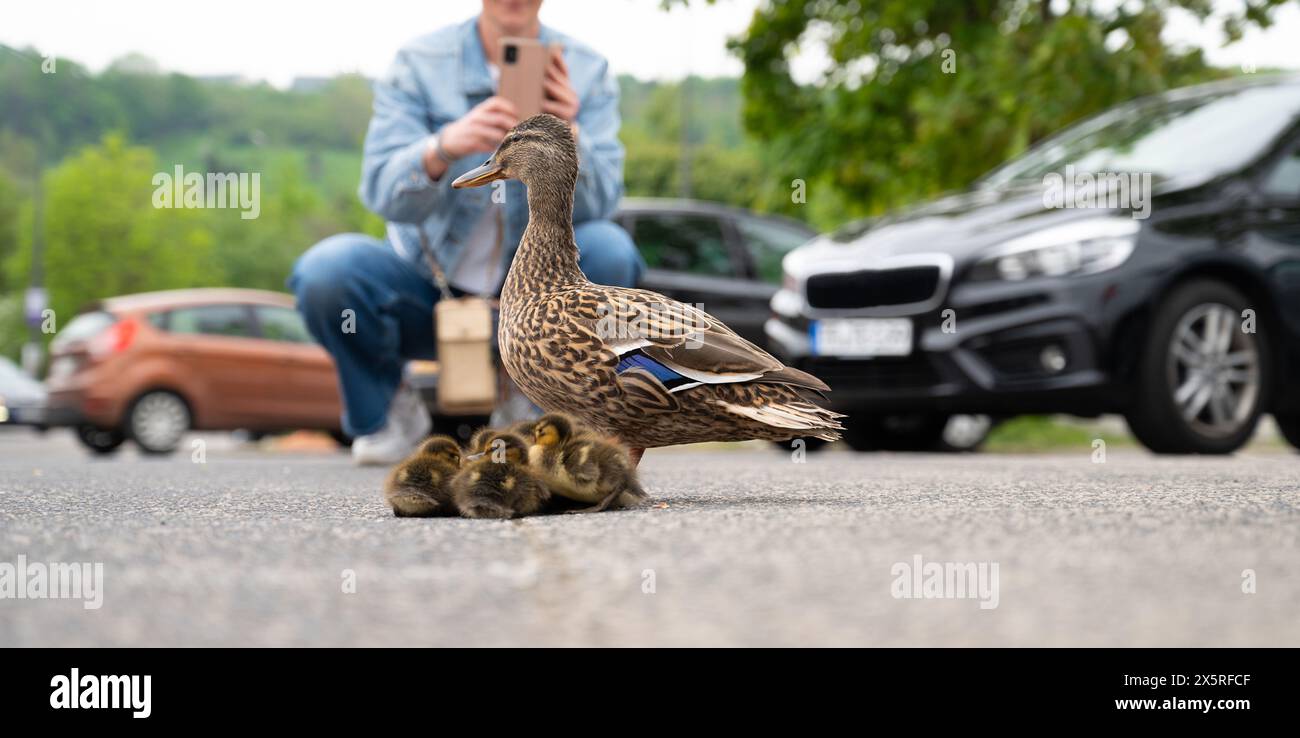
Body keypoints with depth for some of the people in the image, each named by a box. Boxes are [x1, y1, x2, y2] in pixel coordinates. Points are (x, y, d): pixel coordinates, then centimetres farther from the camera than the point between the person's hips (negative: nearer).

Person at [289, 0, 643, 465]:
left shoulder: (587, 73, -4)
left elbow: (596, 205, -15)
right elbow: (380, 191, -20)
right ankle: (385, 409, 1)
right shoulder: (418, 64, -7)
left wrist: (568, 137, -36)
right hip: (428, 291, 0)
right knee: (327, 269, -29)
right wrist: (443, 149, -42)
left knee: (608, 250, -29)